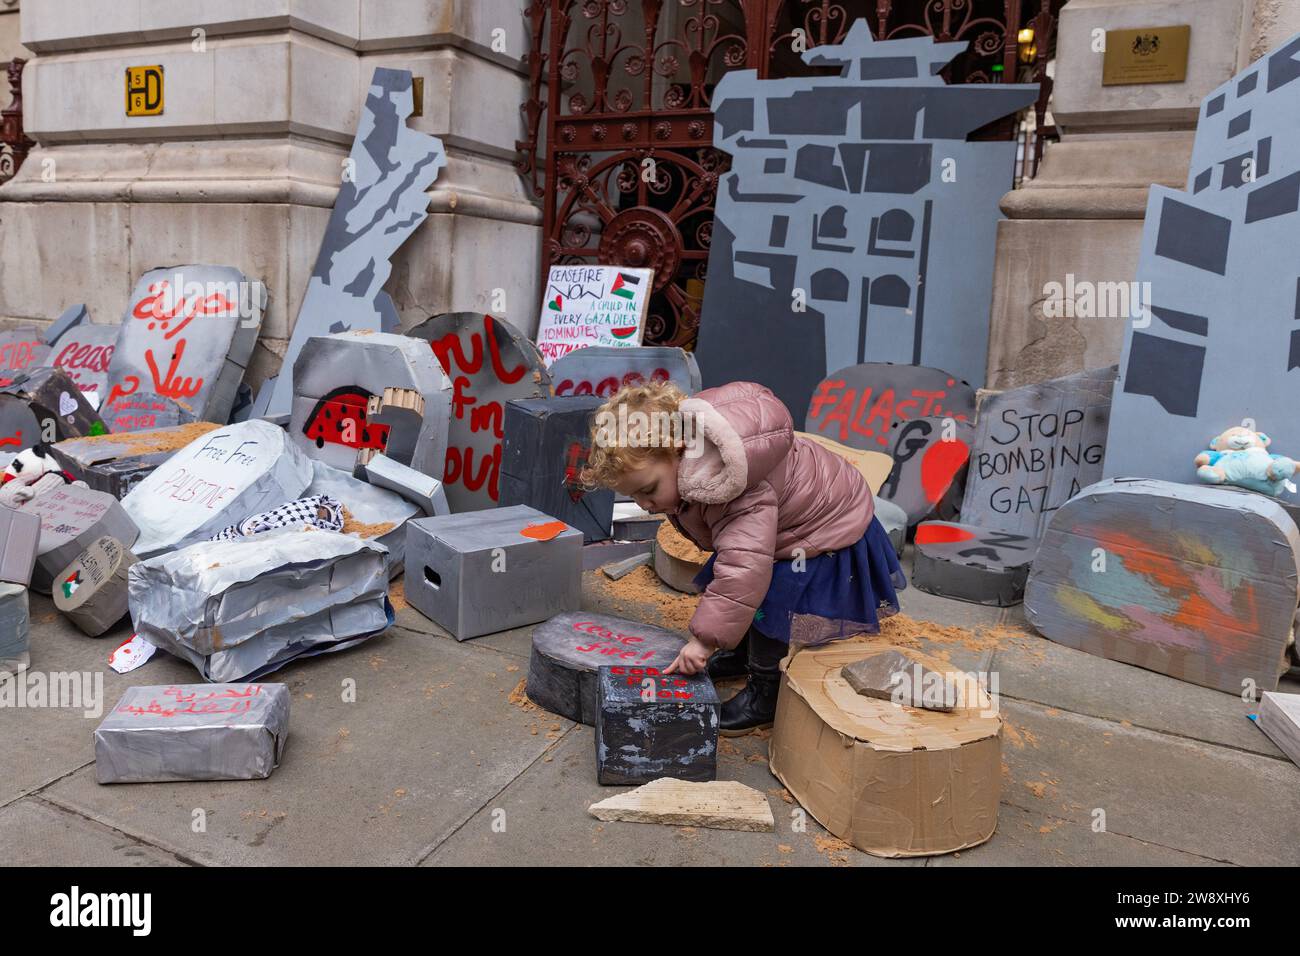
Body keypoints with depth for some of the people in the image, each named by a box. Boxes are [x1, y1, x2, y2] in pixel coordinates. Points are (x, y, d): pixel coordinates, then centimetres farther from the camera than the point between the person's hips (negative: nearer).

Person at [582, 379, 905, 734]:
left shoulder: (726, 488, -44)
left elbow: (743, 567, -46)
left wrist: (704, 640, -39)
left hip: (825, 531, -9)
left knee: (768, 607, -16)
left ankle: (767, 697, 4)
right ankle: (742, 654, 44)